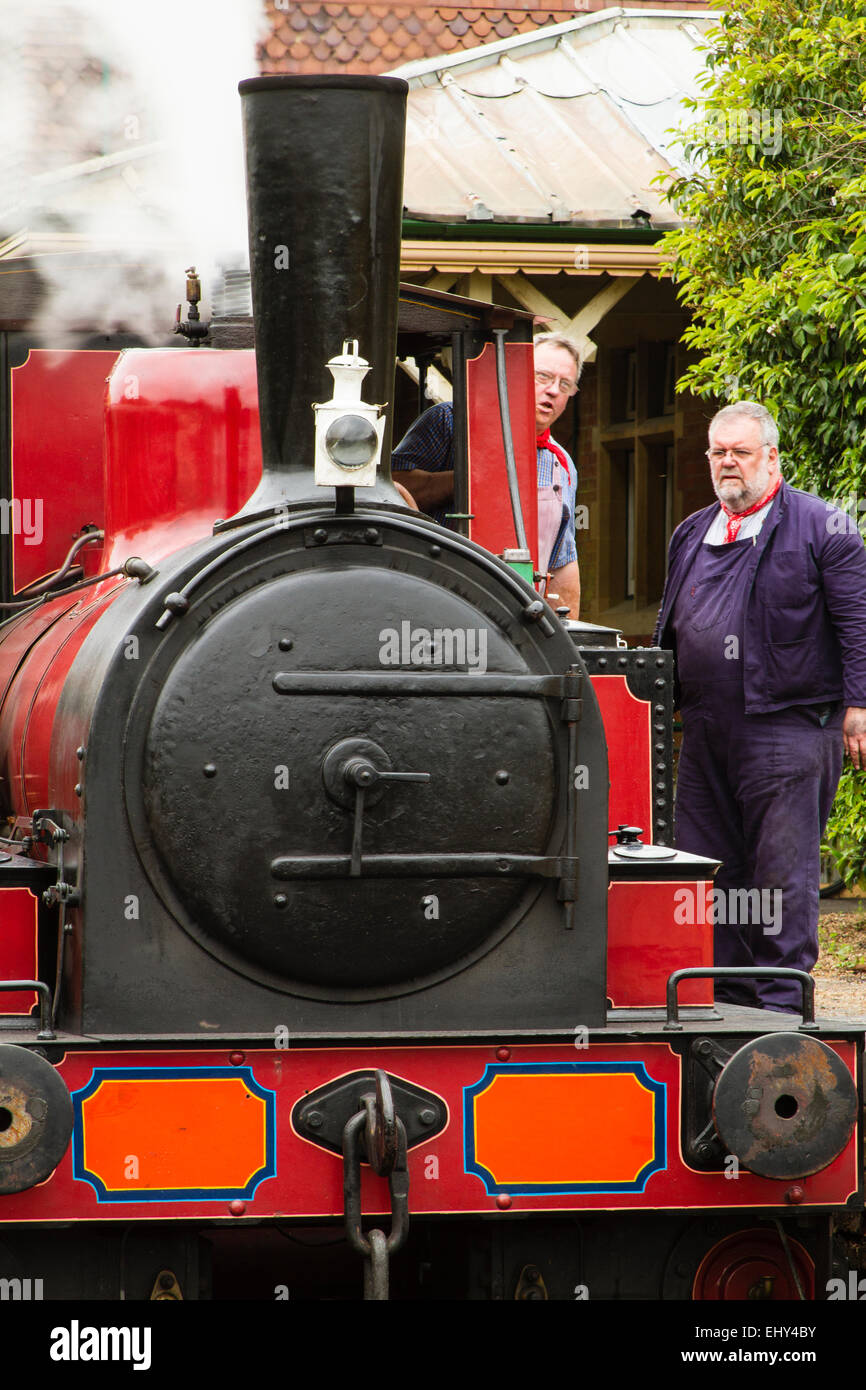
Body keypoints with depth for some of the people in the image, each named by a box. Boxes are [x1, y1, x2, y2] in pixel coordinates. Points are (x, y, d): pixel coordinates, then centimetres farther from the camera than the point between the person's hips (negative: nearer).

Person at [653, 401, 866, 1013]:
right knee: (708, 866, 8)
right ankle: (724, 994, 15)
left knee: (782, 870, -5)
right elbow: (669, 630, 26)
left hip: (788, 727, -7)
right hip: (706, 731, 7)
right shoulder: (692, 535, 18)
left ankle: (780, 1002, -1)